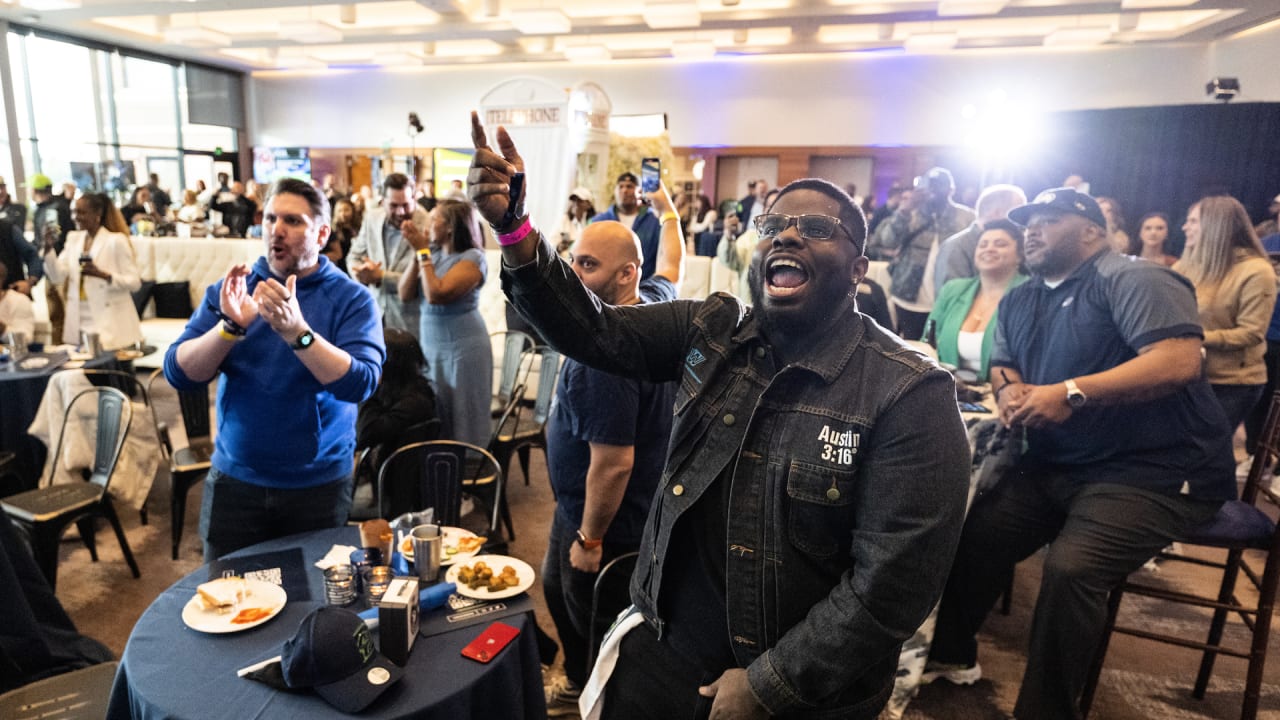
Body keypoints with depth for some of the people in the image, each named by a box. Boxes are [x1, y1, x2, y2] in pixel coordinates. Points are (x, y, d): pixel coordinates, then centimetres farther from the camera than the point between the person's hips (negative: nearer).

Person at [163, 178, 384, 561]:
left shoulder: (351, 299, -8)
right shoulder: (230, 288, 1)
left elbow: (360, 383, -22)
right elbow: (178, 373, -6)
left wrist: (296, 330, -34)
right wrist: (230, 326, -24)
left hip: (318, 486, -2)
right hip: (234, 481, 2)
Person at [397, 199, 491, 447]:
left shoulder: (472, 258, -13)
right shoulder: (433, 253, 8)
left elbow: (436, 294, -23)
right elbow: (405, 295, 2)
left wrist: (423, 253, -15)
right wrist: (416, 255, -6)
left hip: (462, 348, -7)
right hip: (429, 344, 7)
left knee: (460, 419, 5)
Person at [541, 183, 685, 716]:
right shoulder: (657, 305, -4)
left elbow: (613, 463, -30)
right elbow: (671, 266, 21)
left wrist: (589, 537, -17)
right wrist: (667, 210, 37)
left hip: (606, 521, -10)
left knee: (596, 623, 11)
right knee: (558, 590, 28)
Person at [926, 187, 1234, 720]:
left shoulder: (1133, 279, -10)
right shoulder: (1019, 301, 16)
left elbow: (1181, 360, -22)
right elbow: (1002, 365, 21)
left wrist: (1071, 393, -26)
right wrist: (1008, 389, -5)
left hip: (1155, 470, -7)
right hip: (1058, 466, 8)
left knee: (1071, 570, -27)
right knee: (974, 533, -6)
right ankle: (951, 653, 16)